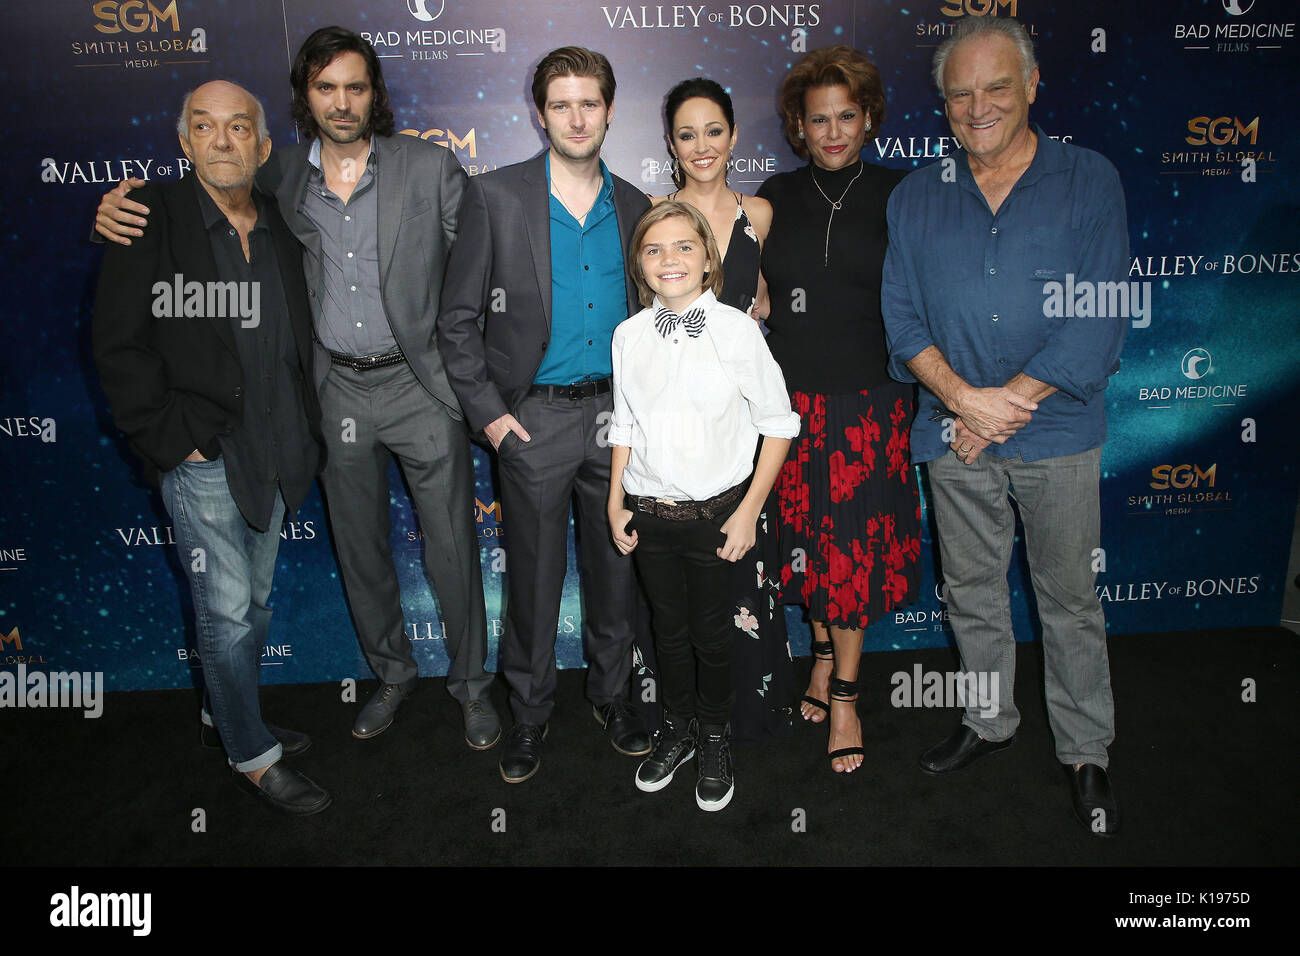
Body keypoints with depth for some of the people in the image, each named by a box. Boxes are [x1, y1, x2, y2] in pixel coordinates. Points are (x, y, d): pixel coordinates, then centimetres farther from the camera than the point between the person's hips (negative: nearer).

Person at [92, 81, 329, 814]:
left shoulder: (283, 229, 8)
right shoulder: (151, 223, -6)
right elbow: (119, 343, -8)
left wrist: (303, 430, 7)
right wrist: (174, 436, -12)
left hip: (275, 452, 5)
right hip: (202, 457, -5)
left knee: (256, 600, 17)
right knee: (227, 611, 0)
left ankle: (228, 713, 38)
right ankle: (253, 756, 17)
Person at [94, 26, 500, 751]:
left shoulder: (430, 167, -4)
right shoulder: (278, 178, 4)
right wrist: (117, 207, -7)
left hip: (422, 383, -3)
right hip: (337, 390, 3)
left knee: (452, 548, 4)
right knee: (360, 549, 15)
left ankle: (472, 683, 26)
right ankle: (393, 672, 38)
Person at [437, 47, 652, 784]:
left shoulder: (634, 207, 7)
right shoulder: (496, 197, -4)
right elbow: (458, 320, -3)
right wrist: (488, 413, -8)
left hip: (615, 413, 3)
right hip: (534, 418, -3)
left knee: (616, 563, 13)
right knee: (535, 575, 9)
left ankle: (612, 689, 35)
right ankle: (532, 708, 29)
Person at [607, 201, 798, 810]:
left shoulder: (736, 330, -10)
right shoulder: (628, 336, 1)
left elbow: (779, 423, -6)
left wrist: (749, 511, -8)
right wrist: (616, 505, 7)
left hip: (715, 513, -3)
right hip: (648, 513, 3)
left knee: (711, 633, 10)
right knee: (668, 629, 16)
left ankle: (715, 739, 34)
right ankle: (677, 730, 39)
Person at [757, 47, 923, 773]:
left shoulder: (896, 196, 1)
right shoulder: (776, 198, 5)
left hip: (870, 399, -2)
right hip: (792, 396, 2)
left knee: (858, 545, 3)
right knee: (806, 536, 11)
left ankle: (845, 693, 17)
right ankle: (826, 654, 34)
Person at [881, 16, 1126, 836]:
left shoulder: (1090, 181, -2)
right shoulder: (916, 197, 6)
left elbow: (1099, 322, -9)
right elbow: (902, 316, 0)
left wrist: (1007, 403, -14)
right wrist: (964, 398, -14)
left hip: (1058, 433, -2)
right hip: (955, 436, 3)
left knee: (1070, 599, 8)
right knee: (972, 591, 14)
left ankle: (1087, 752, 25)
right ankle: (990, 721, 34)